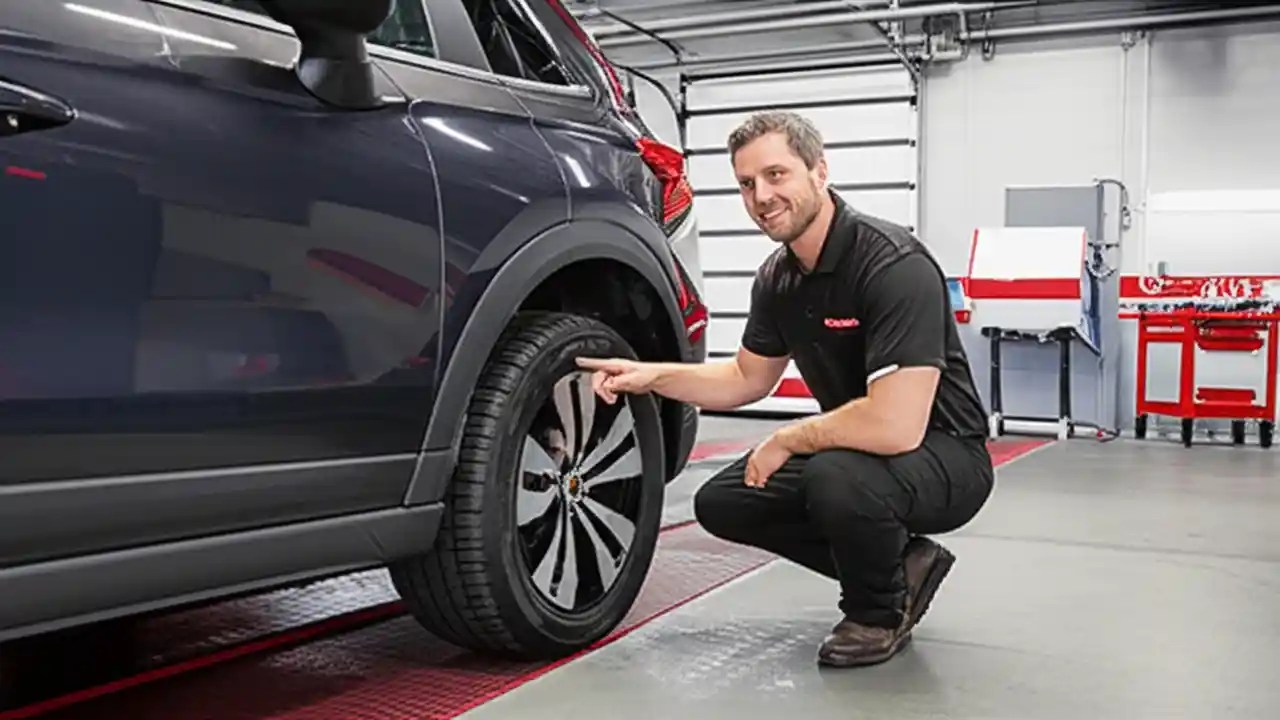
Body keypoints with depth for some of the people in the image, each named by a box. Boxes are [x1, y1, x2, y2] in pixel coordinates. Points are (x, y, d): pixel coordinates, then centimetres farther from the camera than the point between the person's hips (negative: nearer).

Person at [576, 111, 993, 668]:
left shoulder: (894, 264, -28)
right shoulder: (778, 276, -1)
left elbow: (895, 425, -36)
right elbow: (747, 379, 14)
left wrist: (786, 441, -21)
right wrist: (652, 376, -1)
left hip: (944, 456, -8)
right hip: (854, 448, 8)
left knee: (837, 478, -37)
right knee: (723, 502, 3)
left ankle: (881, 611, -4)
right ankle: (899, 564, 11)